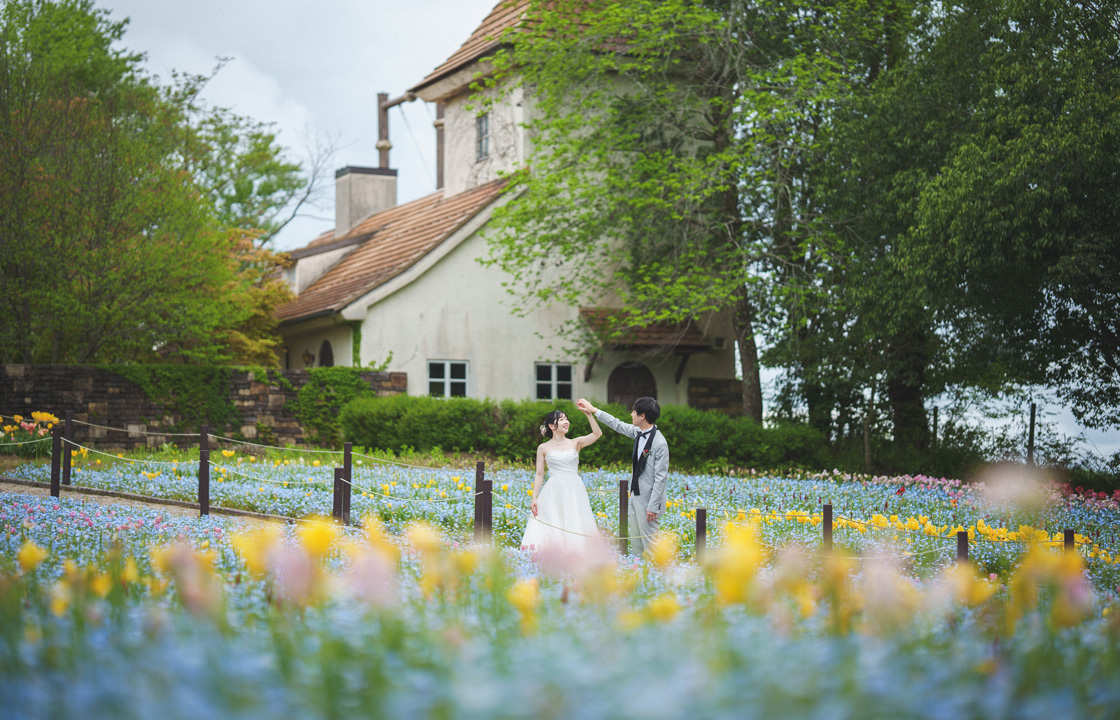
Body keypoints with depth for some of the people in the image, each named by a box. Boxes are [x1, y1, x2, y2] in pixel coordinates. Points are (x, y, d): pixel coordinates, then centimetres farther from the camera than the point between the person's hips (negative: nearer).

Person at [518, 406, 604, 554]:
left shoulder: (576, 443, 10)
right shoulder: (543, 448, 7)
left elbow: (597, 434, -3)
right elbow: (539, 475, 6)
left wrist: (588, 413, -7)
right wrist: (534, 498, -3)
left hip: (574, 492, 1)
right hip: (553, 491, -1)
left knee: (576, 530, -5)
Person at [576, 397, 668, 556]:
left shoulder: (660, 443, -21)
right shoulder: (638, 432, 3)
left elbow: (660, 478, -20)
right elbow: (618, 425, 21)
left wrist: (653, 507, -20)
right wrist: (593, 410, 24)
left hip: (648, 500, -9)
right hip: (636, 495, 9)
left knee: (649, 541, -5)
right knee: (635, 541, 14)